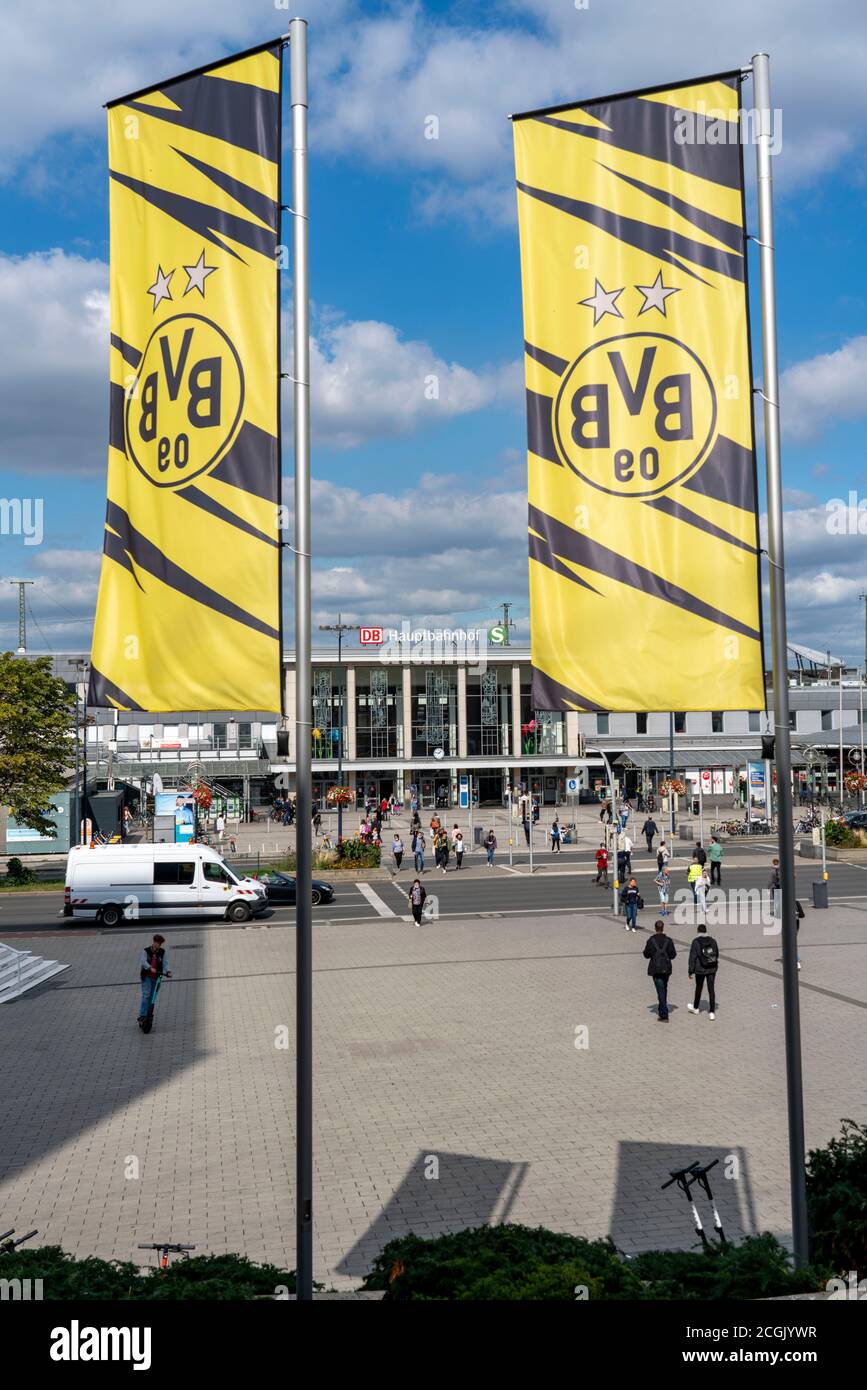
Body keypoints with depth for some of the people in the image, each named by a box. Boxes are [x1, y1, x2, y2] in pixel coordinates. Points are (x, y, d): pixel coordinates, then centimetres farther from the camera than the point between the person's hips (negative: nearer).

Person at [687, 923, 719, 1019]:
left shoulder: (696, 942, -12)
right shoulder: (712, 941, 0)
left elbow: (692, 957, -11)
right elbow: (717, 954, 10)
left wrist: (690, 971, -6)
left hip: (700, 970, -2)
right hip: (712, 969, 2)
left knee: (699, 988, 17)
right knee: (711, 990, 3)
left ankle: (695, 1008, 37)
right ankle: (712, 1012, -1)